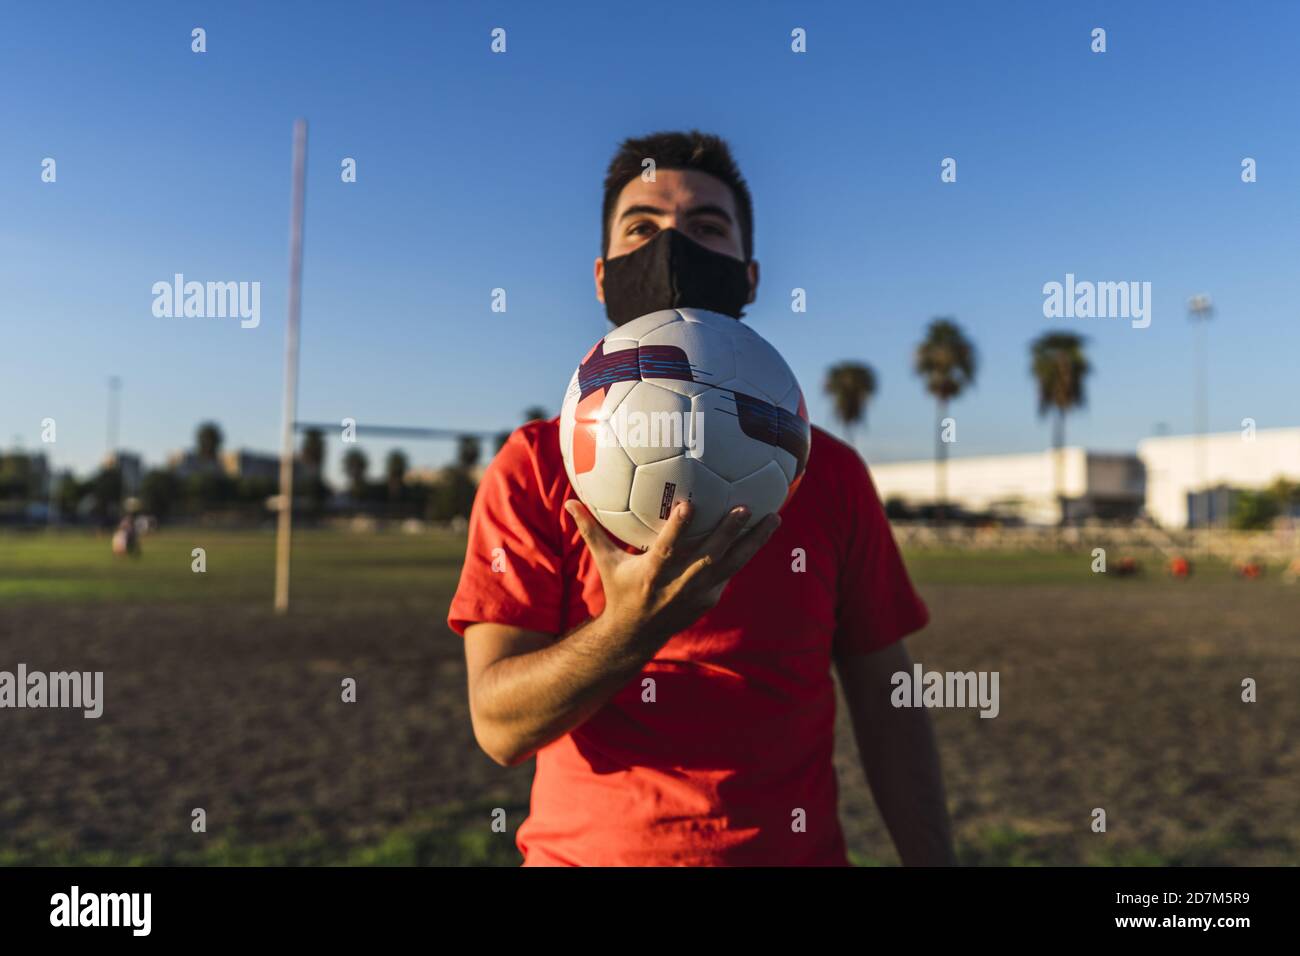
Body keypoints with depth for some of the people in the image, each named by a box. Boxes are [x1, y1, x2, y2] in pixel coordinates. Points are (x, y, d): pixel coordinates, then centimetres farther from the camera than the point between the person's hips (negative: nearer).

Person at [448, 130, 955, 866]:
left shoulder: (829, 471, -3)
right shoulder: (535, 467, -8)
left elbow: (886, 703, 1)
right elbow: (500, 727, -15)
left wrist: (932, 859, -5)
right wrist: (631, 627, -31)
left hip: (795, 848, 2)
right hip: (585, 848, -1)